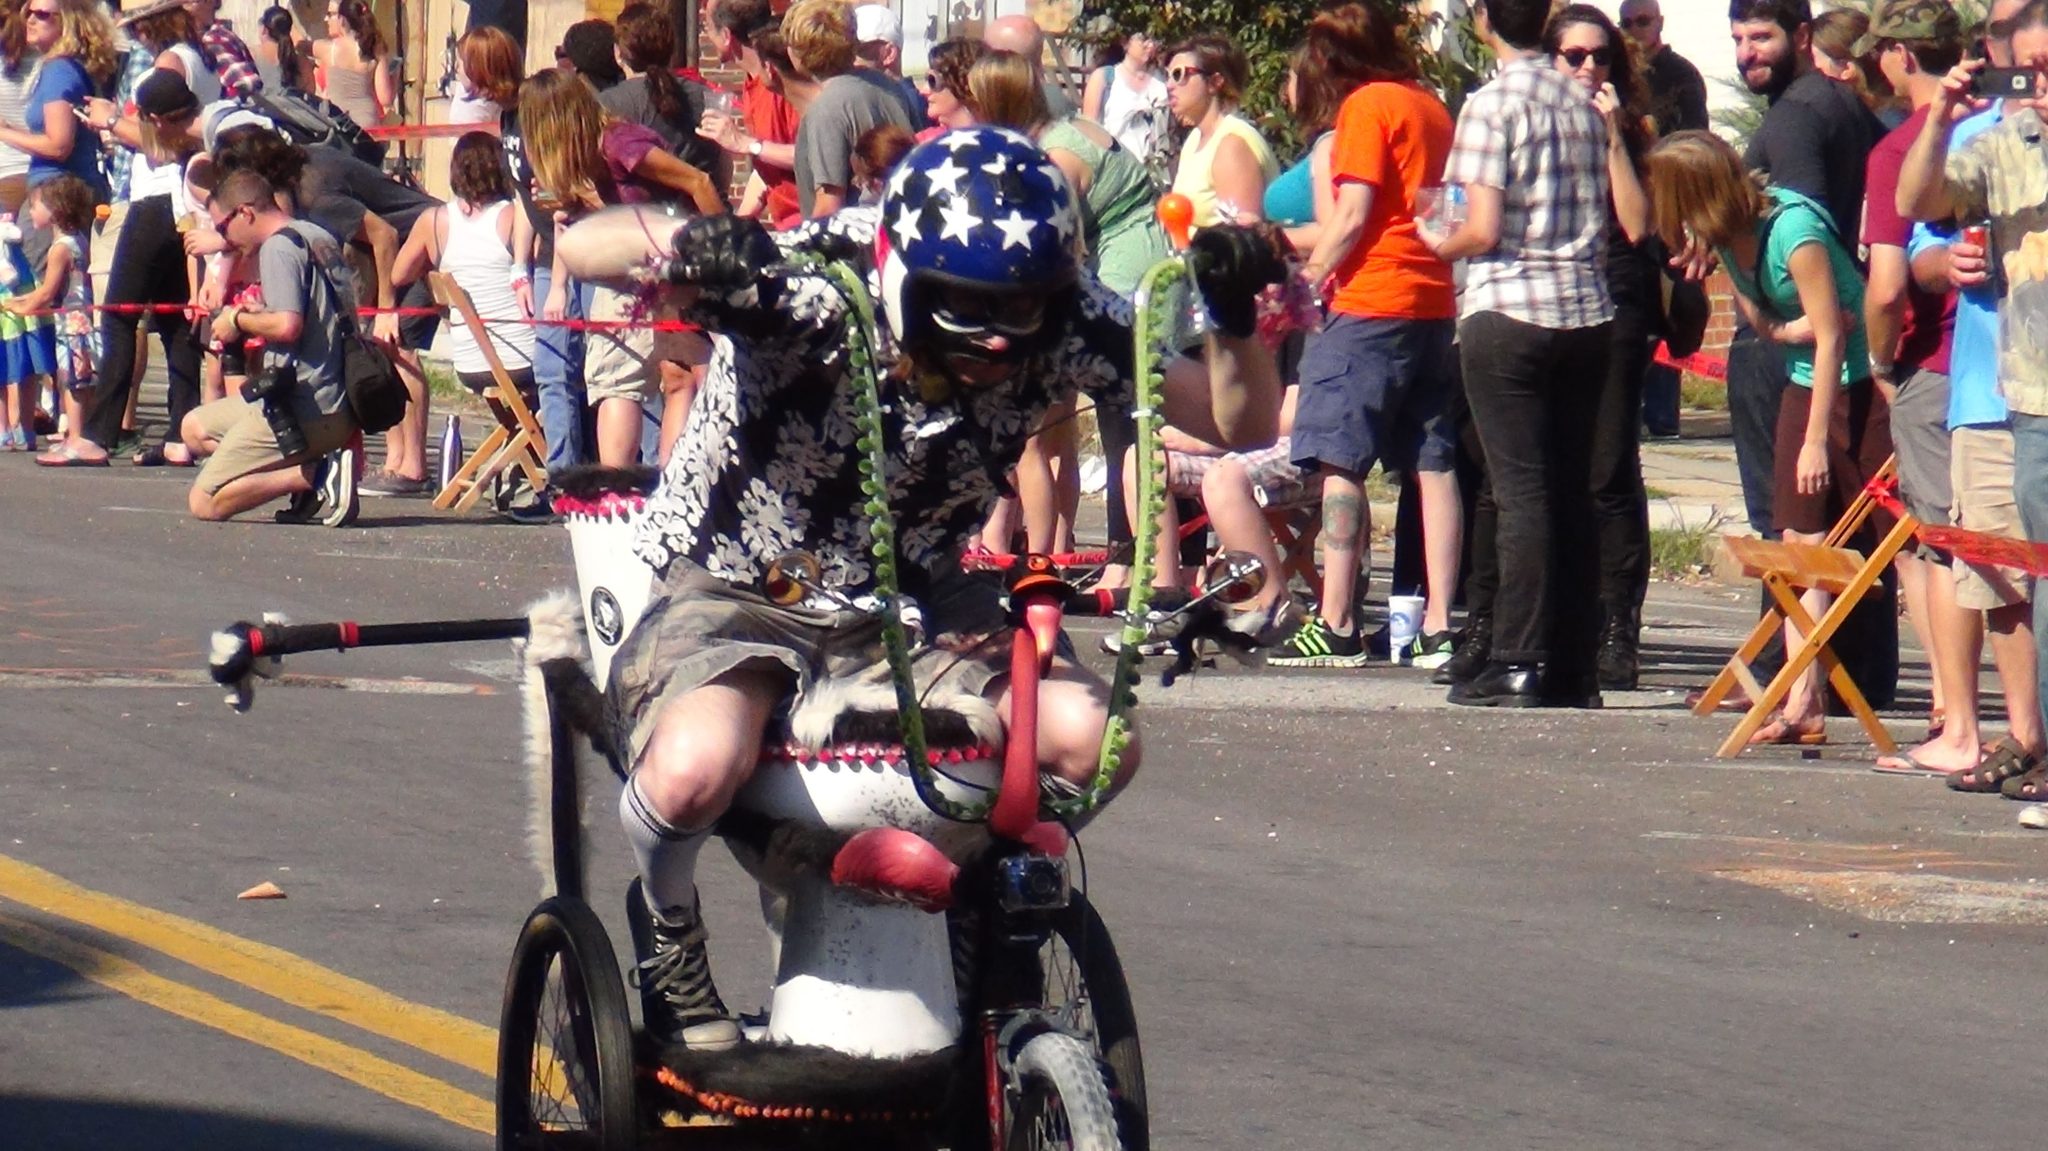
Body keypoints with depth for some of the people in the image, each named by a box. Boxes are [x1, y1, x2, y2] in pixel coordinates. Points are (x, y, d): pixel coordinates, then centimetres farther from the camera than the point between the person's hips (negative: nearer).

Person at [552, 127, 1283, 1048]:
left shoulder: (1063, 325, -16)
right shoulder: (810, 289, -27)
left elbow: (1238, 424, -9)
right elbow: (583, 246, -32)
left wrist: (1236, 321, -29)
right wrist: (680, 247, -53)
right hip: (736, 592, -4)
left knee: (1087, 739, -22)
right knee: (696, 767, -36)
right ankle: (667, 924, 1)